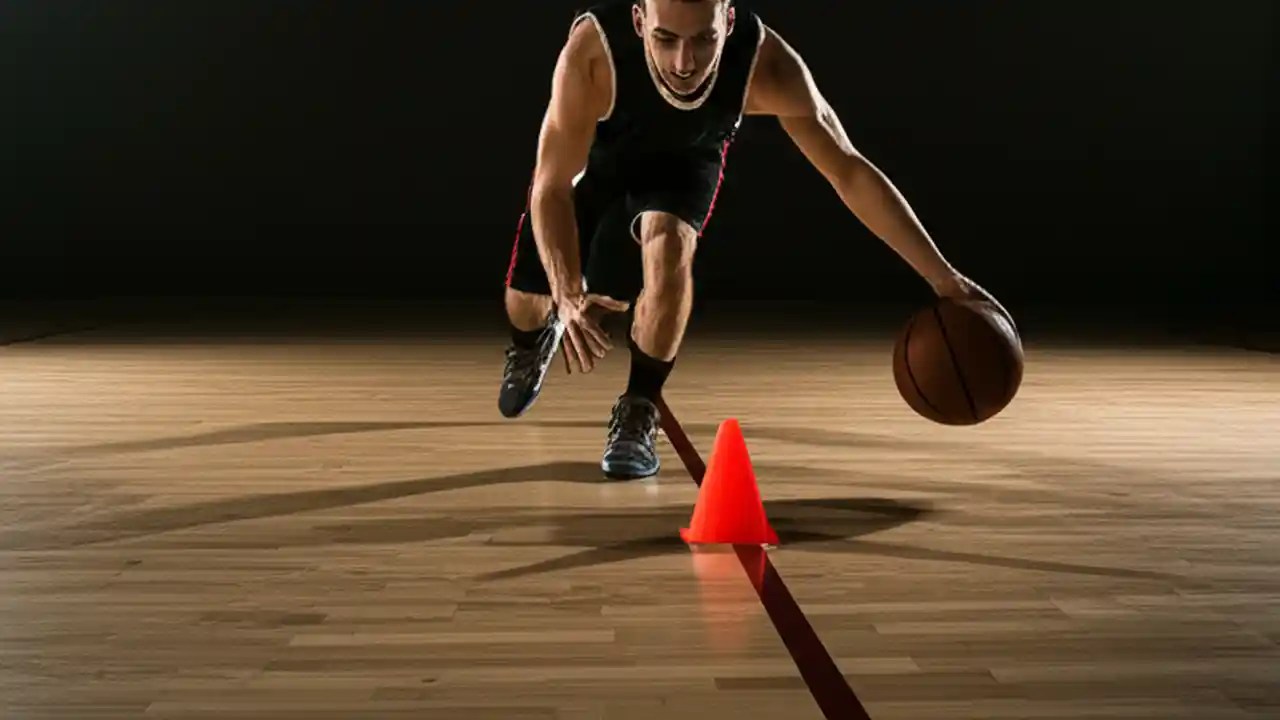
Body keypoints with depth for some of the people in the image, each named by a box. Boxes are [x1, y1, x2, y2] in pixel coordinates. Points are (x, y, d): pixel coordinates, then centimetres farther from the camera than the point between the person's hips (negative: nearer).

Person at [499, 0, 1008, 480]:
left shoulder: (765, 63, -38)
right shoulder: (593, 49, -42)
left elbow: (849, 171, -29)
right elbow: (552, 185, -34)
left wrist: (942, 278, -31)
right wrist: (569, 296, -49)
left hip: (681, 165, 0)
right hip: (588, 160, 1)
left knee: (669, 242, -32)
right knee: (529, 295, 9)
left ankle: (638, 414, -11)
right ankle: (535, 340, 50)